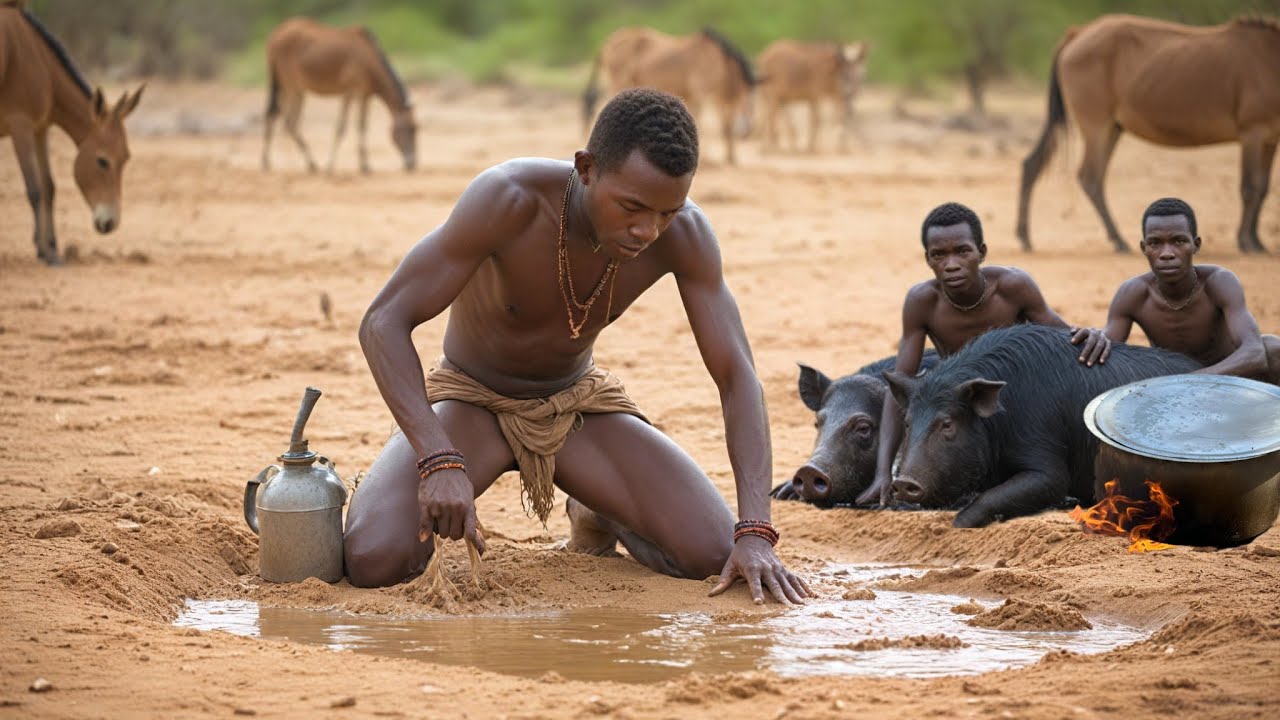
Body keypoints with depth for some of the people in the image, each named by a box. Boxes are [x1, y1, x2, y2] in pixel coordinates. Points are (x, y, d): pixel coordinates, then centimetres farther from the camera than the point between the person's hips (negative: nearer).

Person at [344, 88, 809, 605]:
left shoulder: (684, 234, -23)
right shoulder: (508, 198, -34)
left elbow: (737, 377, -19)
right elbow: (383, 323, -34)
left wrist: (756, 534, -33)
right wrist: (440, 462, -47)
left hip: (578, 404, 3)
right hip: (471, 401, -3)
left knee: (715, 558, -19)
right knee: (373, 562, -30)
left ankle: (597, 511, 15)